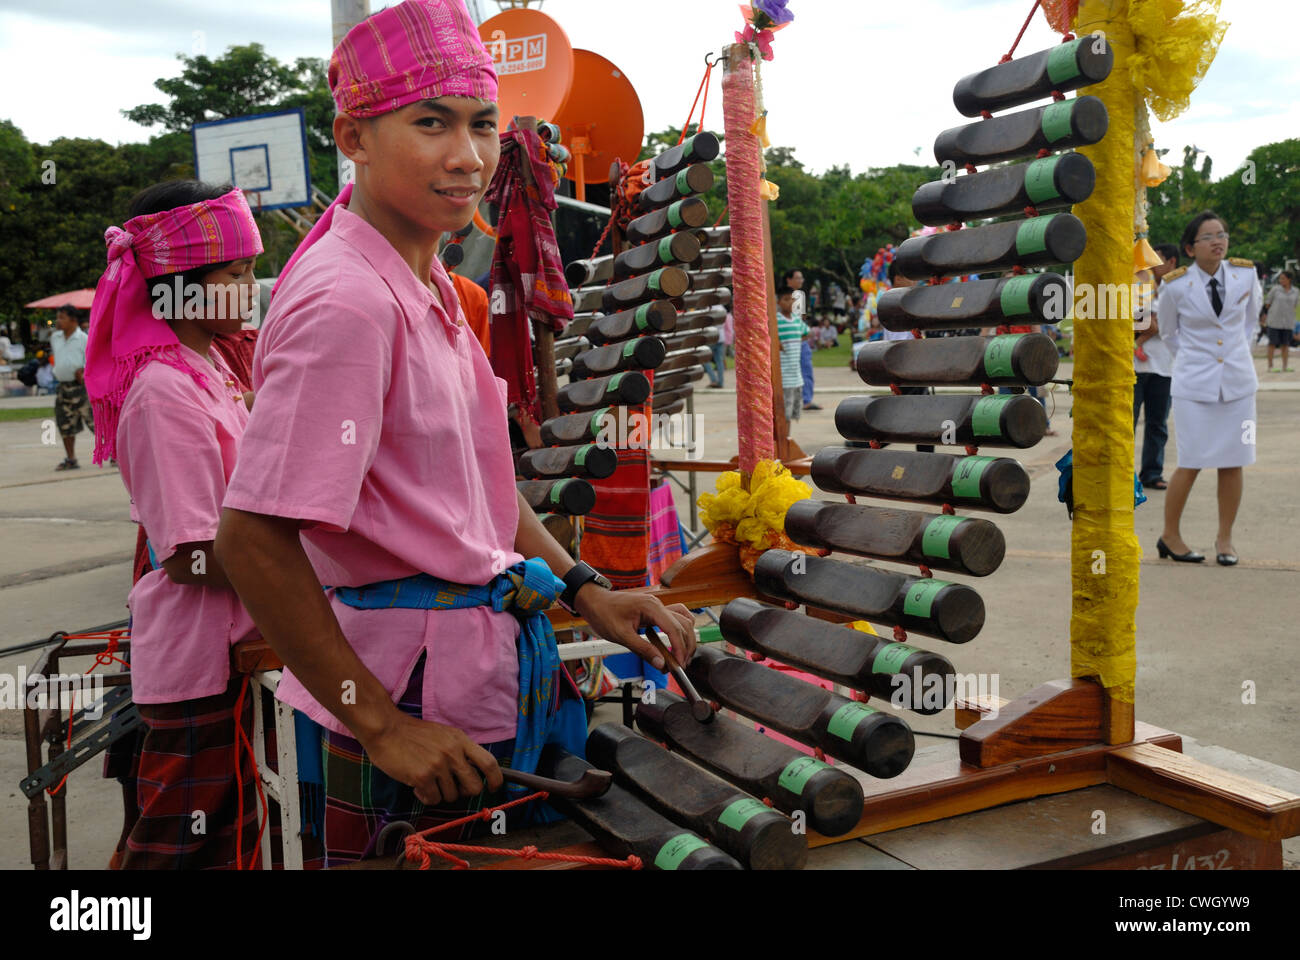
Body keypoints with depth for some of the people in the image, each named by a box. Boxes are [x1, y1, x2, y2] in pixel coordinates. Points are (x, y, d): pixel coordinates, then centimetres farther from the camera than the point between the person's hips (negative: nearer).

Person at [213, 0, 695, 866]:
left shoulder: (428, 283, 8)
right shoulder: (346, 301, -22)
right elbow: (253, 540, -25)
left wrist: (584, 590, 7)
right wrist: (380, 724, -21)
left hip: (488, 660, 9)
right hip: (424, 692, -9)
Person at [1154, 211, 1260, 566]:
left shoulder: (1245, 274, -1)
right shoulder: (1175, 286, -8)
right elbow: (1167, 330, 10)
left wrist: (1239, 347, 15)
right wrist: (1194, 356, 9)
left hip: (1238, 381, 3)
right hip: (1195, 385, -3)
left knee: (1233, 463, 5)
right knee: (1191, 465, -2)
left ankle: (1225, 539, 17)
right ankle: (1170, 536, 14)